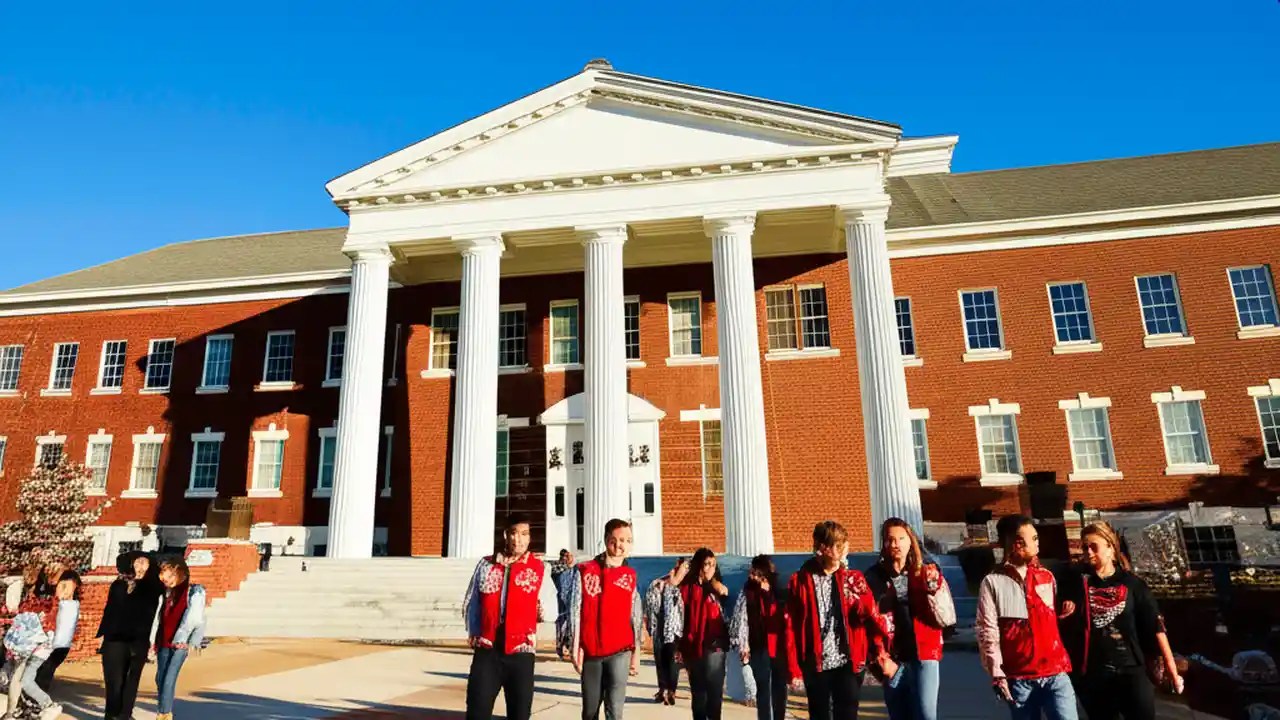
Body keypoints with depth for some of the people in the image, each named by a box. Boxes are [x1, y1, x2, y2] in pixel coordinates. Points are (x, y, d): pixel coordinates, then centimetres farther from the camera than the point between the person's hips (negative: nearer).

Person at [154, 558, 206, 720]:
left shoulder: (195, 592, -6)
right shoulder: (168, 592, 14)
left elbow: (197, 620, -10)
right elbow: (162, 618, 18)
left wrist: (193, 643, -17)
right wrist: (157, 641, 13)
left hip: (180, 644, -6)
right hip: (164, 643, 6)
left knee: (168, 680, -10)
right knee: (160, 679, 9)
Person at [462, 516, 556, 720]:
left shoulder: (539, 569, 1)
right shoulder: (485, 564, 7)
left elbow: (548, 607, 2)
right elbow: (470, 603, 14)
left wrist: (543, 608, -17)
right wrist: (474, 633, 5)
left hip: (520, 653, -1)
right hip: (487, 651, 1)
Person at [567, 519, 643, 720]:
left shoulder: (630, 576, 6)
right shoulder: (584, 571, -1)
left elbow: (636, 617, 8)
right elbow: (575, 612, -2)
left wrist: (636, 652, 6)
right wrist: (575, 647, -5)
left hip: (620, 651, 0)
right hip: (590, 652, 0)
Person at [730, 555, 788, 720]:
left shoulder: (779, 592, 7)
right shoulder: (747, 594, -3)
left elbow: (787, 619, 8)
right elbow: (740, 621, -6)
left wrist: (788, 645, 3)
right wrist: (743, 647, -12)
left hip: (780, 648, 3)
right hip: (759, 649, -3)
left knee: (780, 688, 10)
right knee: (763, 689, 3)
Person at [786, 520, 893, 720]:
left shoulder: (853, 578, 1)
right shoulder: (800, 581, -3)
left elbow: (871, 616, -7)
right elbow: (792, 627, -2)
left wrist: (882, 654, -19)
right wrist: (793, 667, -4)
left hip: (848, 663, 0)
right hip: (815, 665, 0)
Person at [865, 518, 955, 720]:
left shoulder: (928, 572, 2)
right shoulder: (874, 576, 1)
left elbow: (947, 618, -1)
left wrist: (933, 590, -16)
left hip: (924, 656, -1)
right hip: (892, 659, 1)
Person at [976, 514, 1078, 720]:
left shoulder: (1046, 576, 11)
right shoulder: (992, 582, -4)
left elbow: (1057, 619, 19)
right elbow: (988, 631, -8)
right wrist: (996, 673, -11)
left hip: (1055, 673, 3)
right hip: (1019, 677, -3)